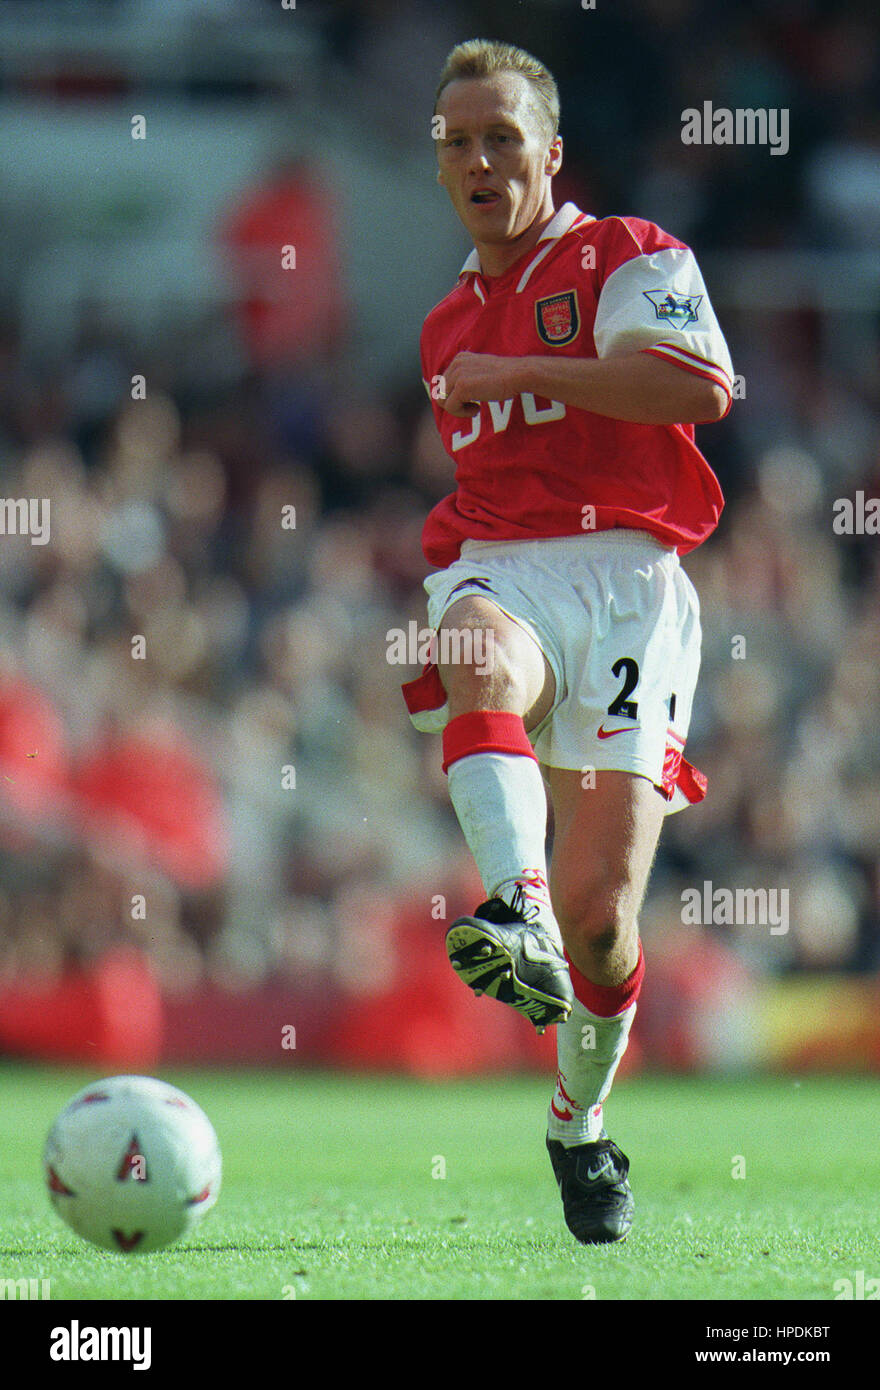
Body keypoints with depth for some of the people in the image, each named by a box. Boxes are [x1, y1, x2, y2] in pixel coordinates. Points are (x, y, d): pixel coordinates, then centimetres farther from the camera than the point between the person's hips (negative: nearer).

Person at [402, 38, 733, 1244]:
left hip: (624, 572, -3)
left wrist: (512, 373, -11)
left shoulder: (629, 258, 6)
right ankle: (518, 923, -61)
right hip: (496, 569, 3)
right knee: (485, 661, -39)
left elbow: (701, 386, -14)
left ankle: (581, 1123, 17)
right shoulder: (449, 329, 27)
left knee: (601, 908, -10)